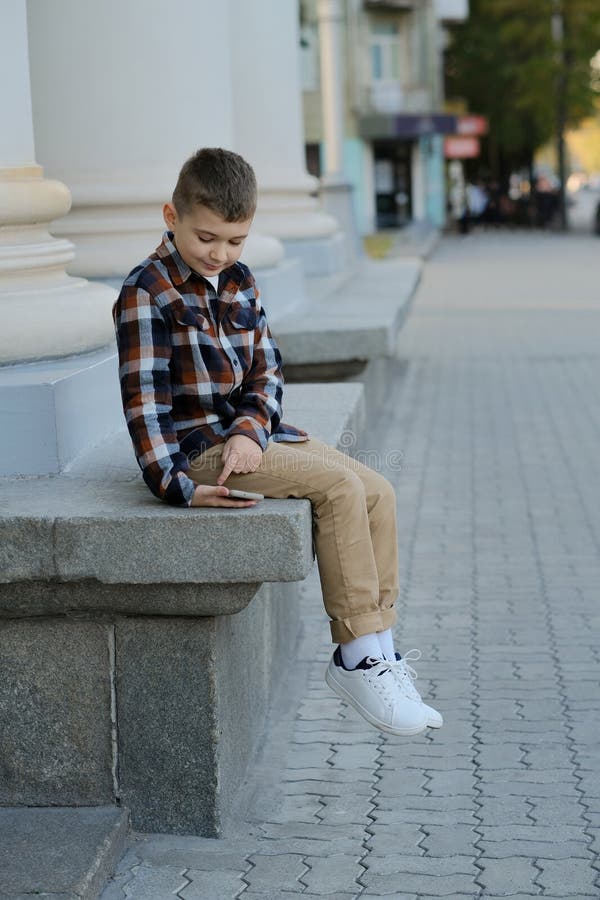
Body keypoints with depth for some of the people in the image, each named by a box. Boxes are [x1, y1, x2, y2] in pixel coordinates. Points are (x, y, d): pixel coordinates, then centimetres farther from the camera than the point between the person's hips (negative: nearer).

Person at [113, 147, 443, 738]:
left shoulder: (240, 283, 11)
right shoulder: (147, 292, -11)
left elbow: (266, 372, 10)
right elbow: (144, 399, -16)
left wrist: (251, 430, -10)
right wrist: (175, 485, -24)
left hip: (250, 434, 8)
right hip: (199, 445, -8)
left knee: (378, 493, -5)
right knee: (339, 487, -22)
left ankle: (378, 653, -1)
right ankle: (356, 657, -17)